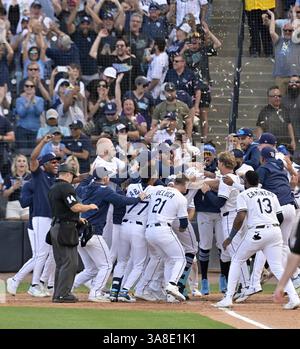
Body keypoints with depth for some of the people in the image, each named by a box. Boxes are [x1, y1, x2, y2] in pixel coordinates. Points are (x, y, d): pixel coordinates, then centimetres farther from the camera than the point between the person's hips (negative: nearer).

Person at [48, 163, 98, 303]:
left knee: (61, 262, 15)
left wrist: (77, 219, 27)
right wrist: (90, 207, -3)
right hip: (66, 228, -10)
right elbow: (75, 207, -20)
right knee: (70, 262, -7)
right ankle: (62, 294, -9)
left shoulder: (53, 189, 17)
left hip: (55, 227, 10)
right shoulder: (66, 187, -13)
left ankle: (58, 294, 17)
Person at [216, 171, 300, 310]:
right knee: (277, 267, 7)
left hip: (257, 232, -4)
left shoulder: (243, 195, 4)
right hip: (275, 230, 4)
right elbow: (281, 217, 18)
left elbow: (240, 218, -9)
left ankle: (228, 298, 7)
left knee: (236, 261, 12)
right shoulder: (271, 194, 20)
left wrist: (230, 238, -2)